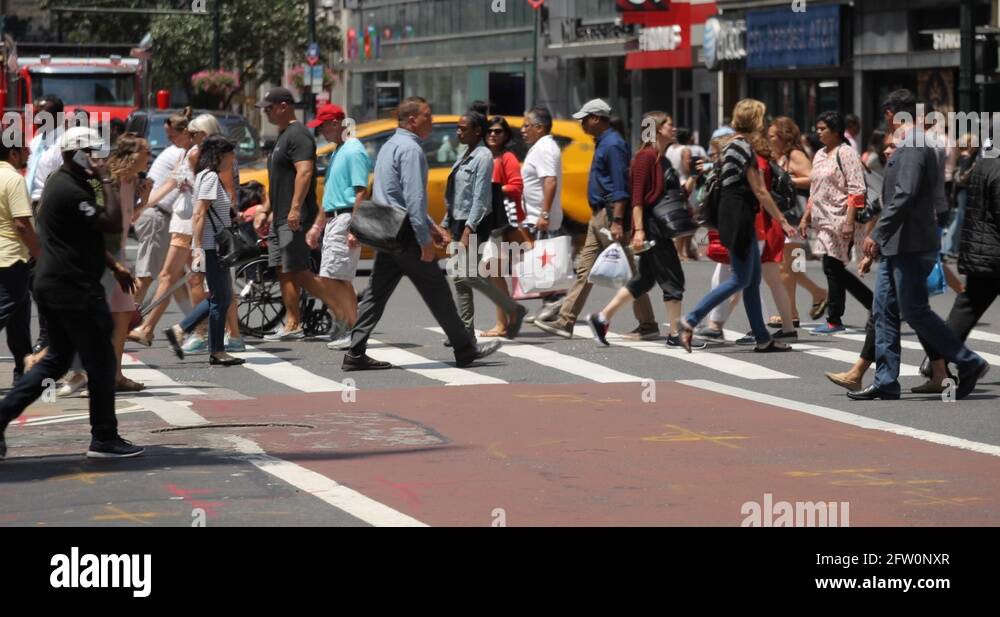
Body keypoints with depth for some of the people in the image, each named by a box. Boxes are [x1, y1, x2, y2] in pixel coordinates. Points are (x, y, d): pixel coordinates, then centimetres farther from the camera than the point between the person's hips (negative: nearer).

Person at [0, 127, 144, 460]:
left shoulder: (62, 184, 15)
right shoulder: (70, 192, -18)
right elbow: (113, 224, -24)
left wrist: (114, 267, 22)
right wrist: (106, 181, -16)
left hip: (53, 286, 10)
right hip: (74, 290, -10)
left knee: (56, 360, 16)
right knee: (101, 363, 0)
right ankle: (104, 439, 7)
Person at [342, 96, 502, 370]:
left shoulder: (390, 146, 17)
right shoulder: (410, 149, -14)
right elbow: (414, 199, -22)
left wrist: (431, 225, 25)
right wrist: (425, 240, -21)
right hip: (406, 234, -9)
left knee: (376, 293, 6)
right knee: (437, 293, 0)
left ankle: (356, 354, 1)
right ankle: (465, 349, 9)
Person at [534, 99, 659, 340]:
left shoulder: (613, 145, -15)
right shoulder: (603, 143, 16)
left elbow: (620, 187, -21)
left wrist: (617, 221, -26)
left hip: (611, 214, -10)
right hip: (599, 216, 10)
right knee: (585, 268, 9)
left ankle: (648, 326, 1)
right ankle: (565, 322, 10)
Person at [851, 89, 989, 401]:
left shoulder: (913, 147, -16)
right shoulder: (906, 146, 16)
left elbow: (905, 196, -24)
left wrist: (877, 234, -23)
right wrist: (881, 238, 24)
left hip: (912, 246, -10)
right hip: (896, 246, 10)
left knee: (915, 311, -7)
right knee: (884, 311, 8)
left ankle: (969, 363, 1)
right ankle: (886, 381, 9)